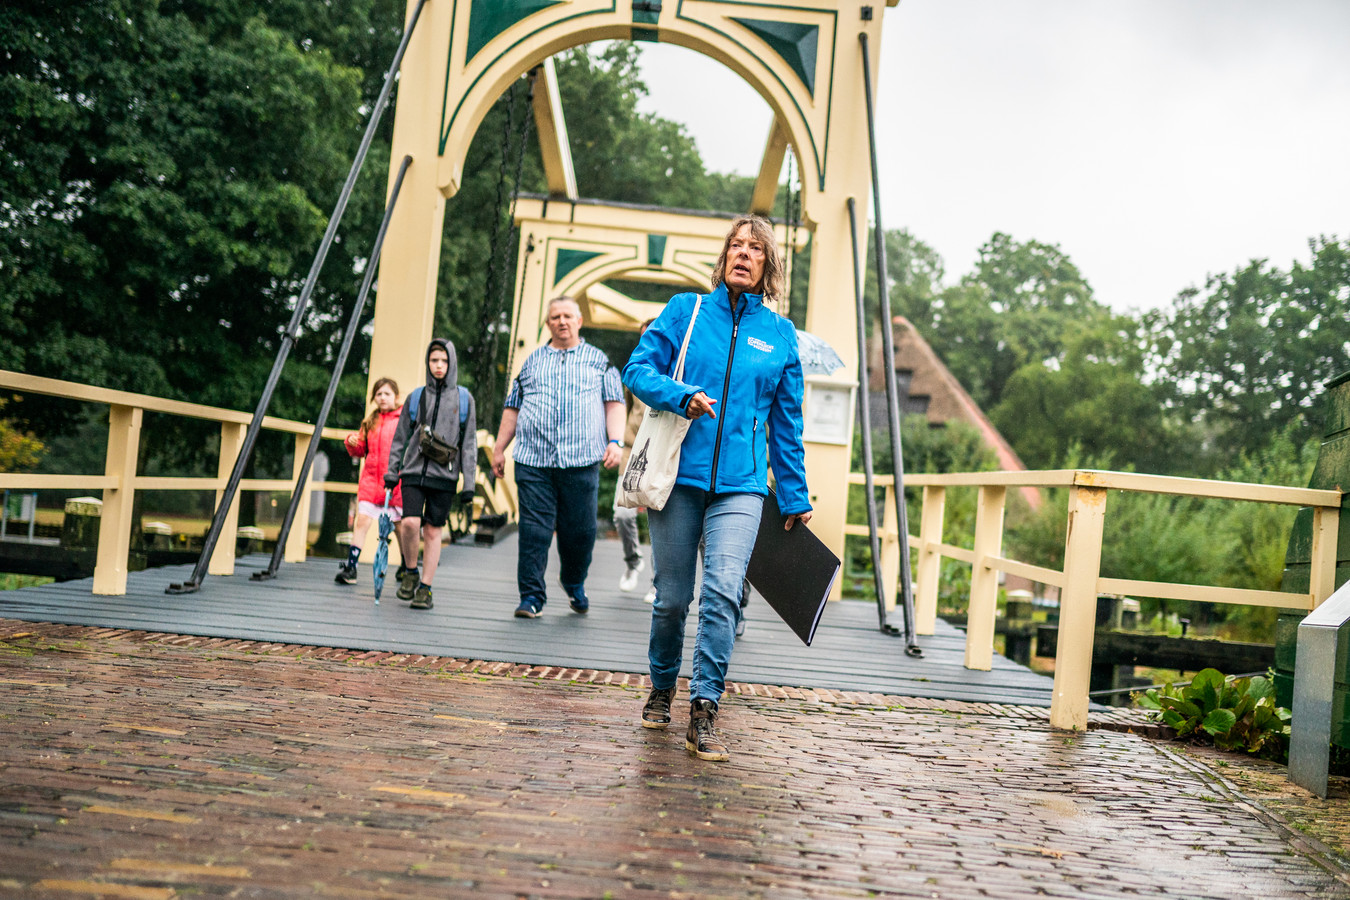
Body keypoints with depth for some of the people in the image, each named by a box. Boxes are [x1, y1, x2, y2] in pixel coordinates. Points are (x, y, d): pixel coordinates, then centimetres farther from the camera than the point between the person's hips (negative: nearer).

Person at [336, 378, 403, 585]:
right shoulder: (370, 422, 14)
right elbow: (360, 451, 17)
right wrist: (352, 442, -3)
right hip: (371, 479, 3)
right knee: (361, 521, -7)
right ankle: (350, 567, -5)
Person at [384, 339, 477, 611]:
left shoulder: (464, 399, 6)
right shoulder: (416, 397, 9)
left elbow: (469, 443, 6)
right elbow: (400, 437, 15)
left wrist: (469, 482, 1)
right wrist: (391, 471, 12)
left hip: (444, 476, -1)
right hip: (414, 471, 1)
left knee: (433, 531, 0)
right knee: (410, 522, -16)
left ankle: (425, 588, 10)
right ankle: (410, 571, 9)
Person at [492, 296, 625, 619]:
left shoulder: (599, 360, 14)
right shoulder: (532, 362, 19)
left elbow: (614, 403, 7)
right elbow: (512, 408, 20)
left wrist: (615, 442, -8)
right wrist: (498, 449, 14)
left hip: (581, 460, -1)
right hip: (533, 459, 1)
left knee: (580, 529, 2)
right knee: (533, 530, -4)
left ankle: (574, 584, 28)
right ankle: (531, 596, 2)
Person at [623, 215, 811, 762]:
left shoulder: (780, 335, 10)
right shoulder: (685, 310, 7)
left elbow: (787, 424, 14)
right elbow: (638, 369, 3)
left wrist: (795, 498, 13)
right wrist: (683, 396, -16)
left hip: (740, 486, 0)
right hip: (679, 476, 0)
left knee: (723, 590, -17)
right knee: (672, 597, 7)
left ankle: (703, 713, -11)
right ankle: (662, 689, 31)